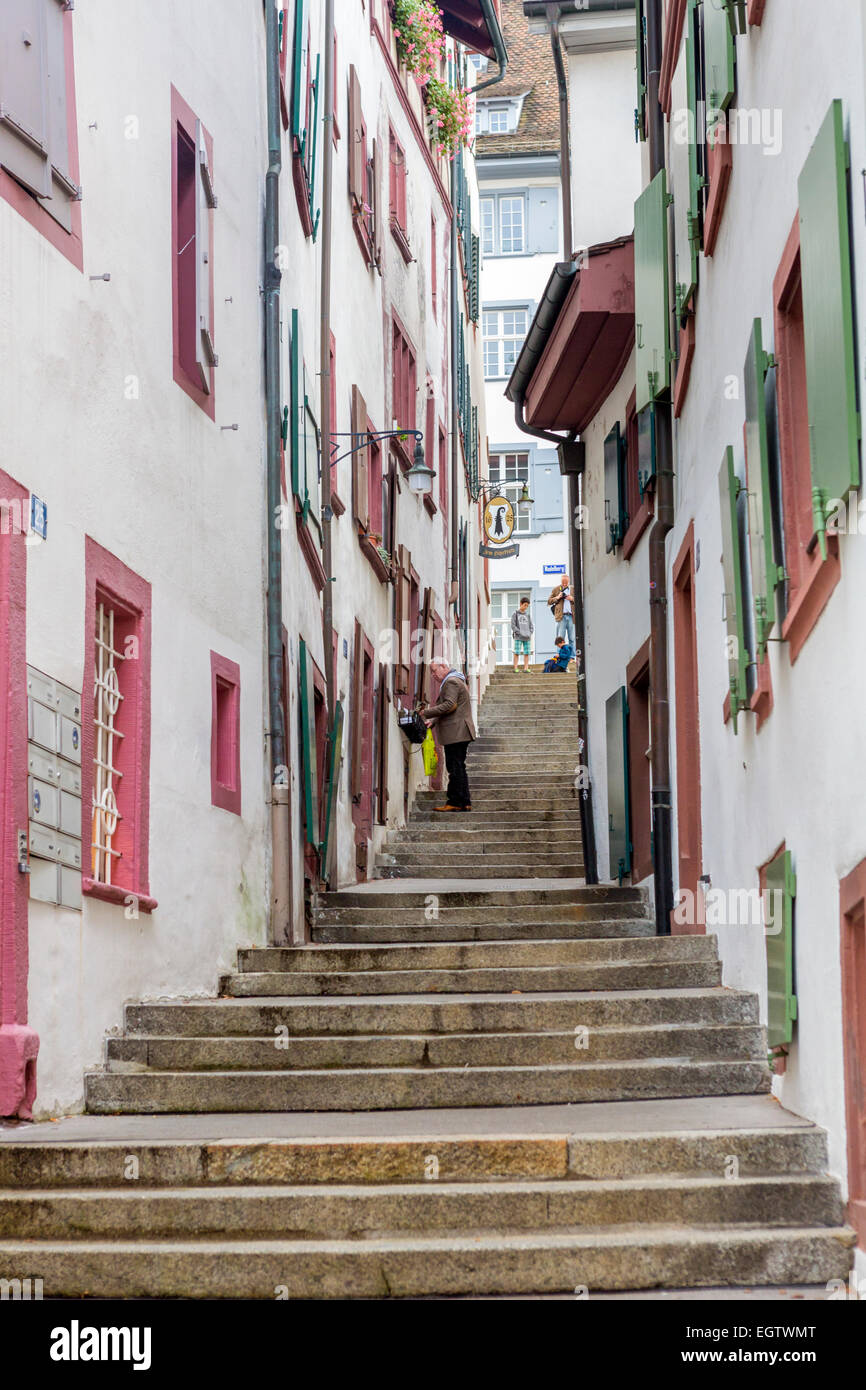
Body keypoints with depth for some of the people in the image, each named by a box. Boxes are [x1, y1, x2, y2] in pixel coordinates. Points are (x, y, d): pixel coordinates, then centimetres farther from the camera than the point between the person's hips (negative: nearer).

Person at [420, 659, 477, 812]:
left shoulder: (451, 681, -11)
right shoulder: (455, 680, 23)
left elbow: (449, 705, -22)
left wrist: (427, 713, -16)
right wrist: (433, 721, 12)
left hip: (455, 734, -11)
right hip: (458, 734, 11)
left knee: (455, 768, -9)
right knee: (458, 768, 12)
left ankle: (455, 802, -9)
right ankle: (464, 802, 14)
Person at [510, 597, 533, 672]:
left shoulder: (527, 615, 14)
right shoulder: (515, 614, 3)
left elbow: (532, 626, 16)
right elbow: (513, 626, -3)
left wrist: (530, 633, -1)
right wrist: (520, 633, -11)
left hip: (527, 638, 4)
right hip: (518, 637, -4)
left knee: (527, 653, 0)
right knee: (517, 653, -8)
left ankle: (526, 668, 2)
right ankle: (515, 668, -7)